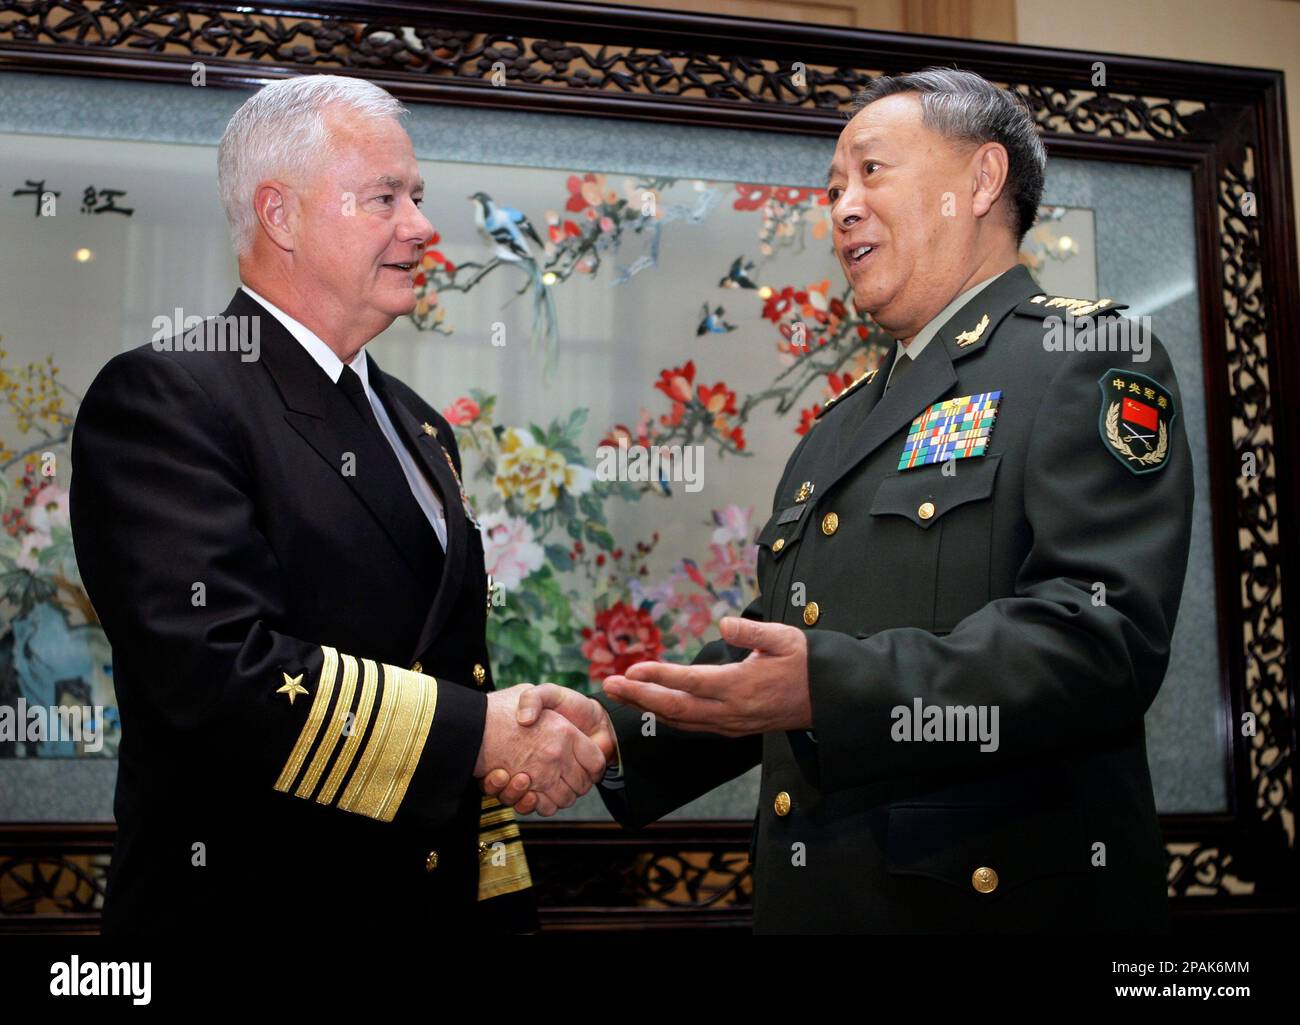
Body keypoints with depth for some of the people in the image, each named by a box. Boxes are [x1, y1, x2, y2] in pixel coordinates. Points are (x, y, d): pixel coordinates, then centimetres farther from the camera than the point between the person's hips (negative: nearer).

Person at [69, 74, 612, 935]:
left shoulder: (419, 427, 13)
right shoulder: (165, 397, -13)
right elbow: (215, 668, -25)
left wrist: (501, 896, 11)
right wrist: (479, 731, -20)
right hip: (245, 901, -7)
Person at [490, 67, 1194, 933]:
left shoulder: (1084, 354, -6)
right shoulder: (841, 425, 18)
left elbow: (1104, 633, -20)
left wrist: (832, 687, -30)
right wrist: (612, 731, 2)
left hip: (1002, 896, -7)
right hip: (817, 896, 7)